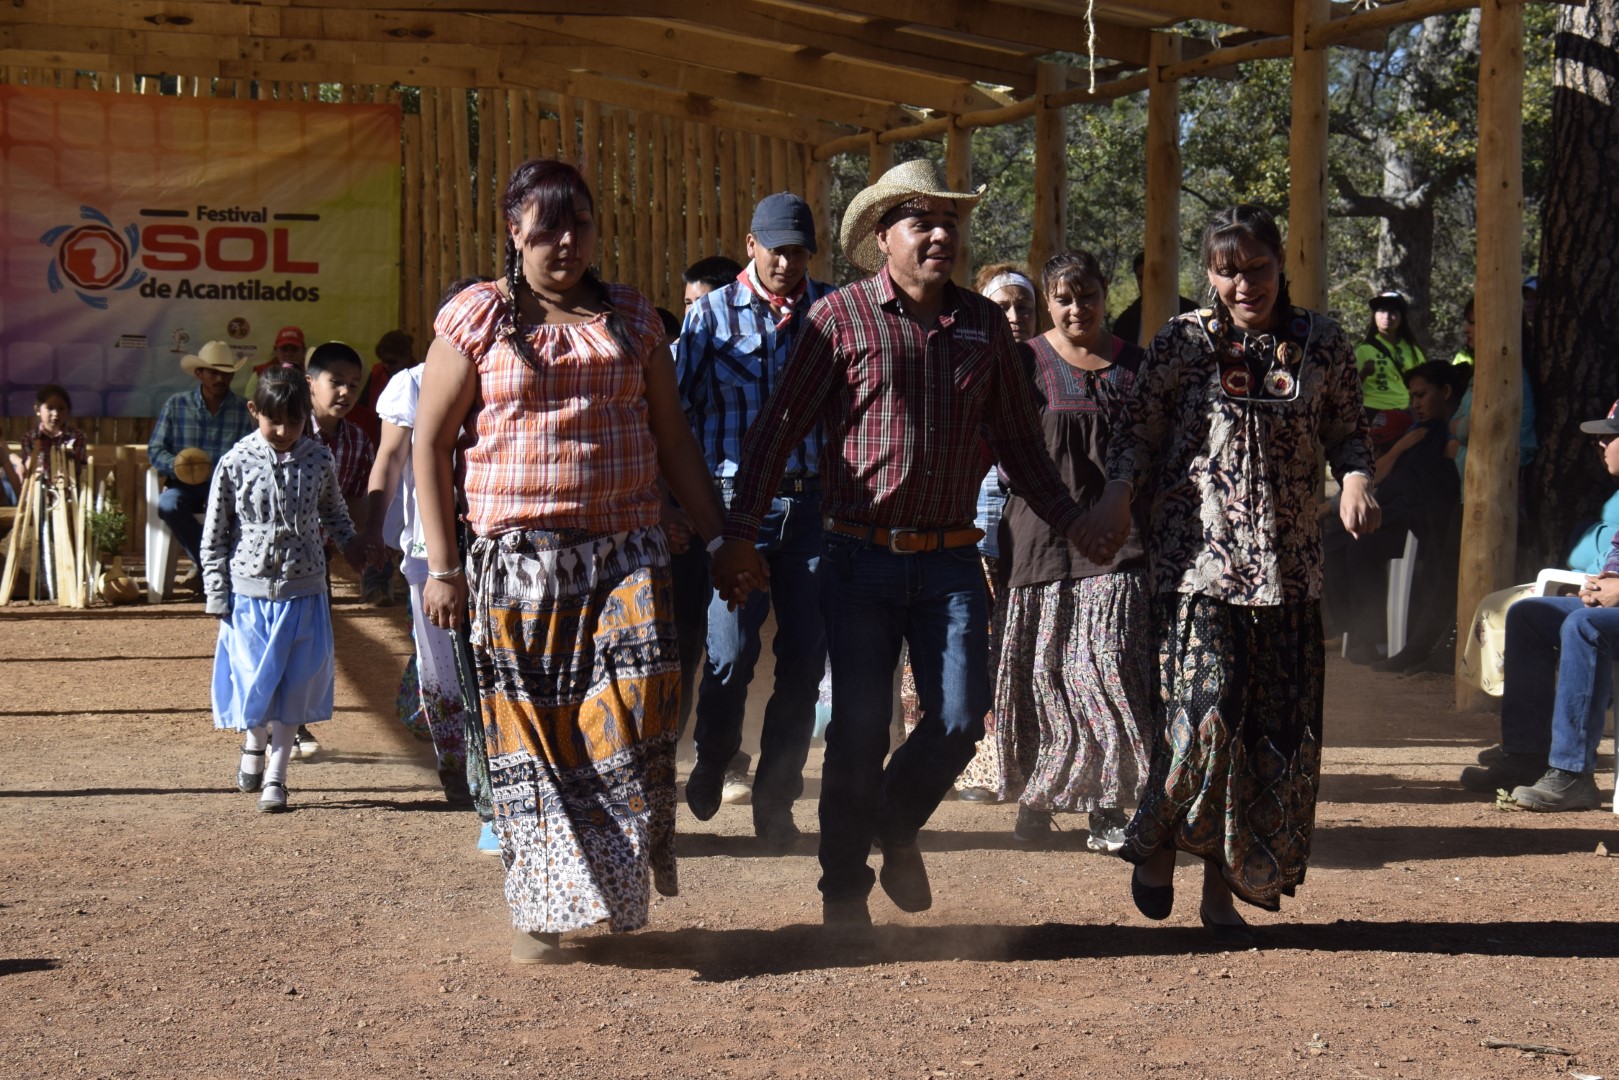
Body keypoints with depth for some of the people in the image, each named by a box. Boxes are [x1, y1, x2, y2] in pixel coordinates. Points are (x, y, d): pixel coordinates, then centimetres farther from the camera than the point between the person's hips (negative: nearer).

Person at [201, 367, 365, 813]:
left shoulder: (319, 460, 0)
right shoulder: (235, 464, -6)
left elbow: (333, 511, 20)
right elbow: (215, 536, 0)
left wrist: (350, 542, 4)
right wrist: (217, 597, -2)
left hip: (303, 594, 2)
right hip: (250, 592, -1)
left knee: (294, 684, 3)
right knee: (253, 680, 0)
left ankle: (276, 774, 15)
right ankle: (254, 743, 31)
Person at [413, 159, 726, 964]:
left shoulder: (631, 318, 12)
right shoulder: (475, 318, 3)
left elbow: (672, 438, 16)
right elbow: (429, 443, 2)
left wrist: (718, 535, 11)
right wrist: (441, 563, -4)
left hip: (626, 555, 2)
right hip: (517, 559, -2)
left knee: (633, 718, -13)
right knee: (530, 737, 1)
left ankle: (619, 886, 4)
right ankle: (540, 908, 12)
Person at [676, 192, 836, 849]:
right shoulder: (711, 315, 5)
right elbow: (681, 410, 5)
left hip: (813, 500, 2)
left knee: (804, 657, 2)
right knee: (731, 651, -9)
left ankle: (775, 796, 16)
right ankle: (714, 760, 20)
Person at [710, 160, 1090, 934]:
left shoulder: (984, 324, 10)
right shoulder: (840, 316, -2)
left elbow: (1017, 439, 18)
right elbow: (779, 427, -2)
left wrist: (1072, 521, 13)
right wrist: (740, 533, -8)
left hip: (951, 559, 3)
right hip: (861, 555, -3)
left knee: (960, 718, -2)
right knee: (859, 728, -1)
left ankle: (897, 828, 27)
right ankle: (844, 886, 15)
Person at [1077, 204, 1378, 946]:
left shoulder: (1320, 343, 8)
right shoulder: (1182, 342, 2)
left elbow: (1347, 432, 13)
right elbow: (1137, 432, 3)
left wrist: (1356, 480, -9)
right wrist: (1116, 499, -14)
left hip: (1286, 562, 3)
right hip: (1198, 552, -3)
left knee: (1275, 728, 1)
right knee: (1205, 707, -16)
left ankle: (1224, 888, 15)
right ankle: (1158, 843, 11)